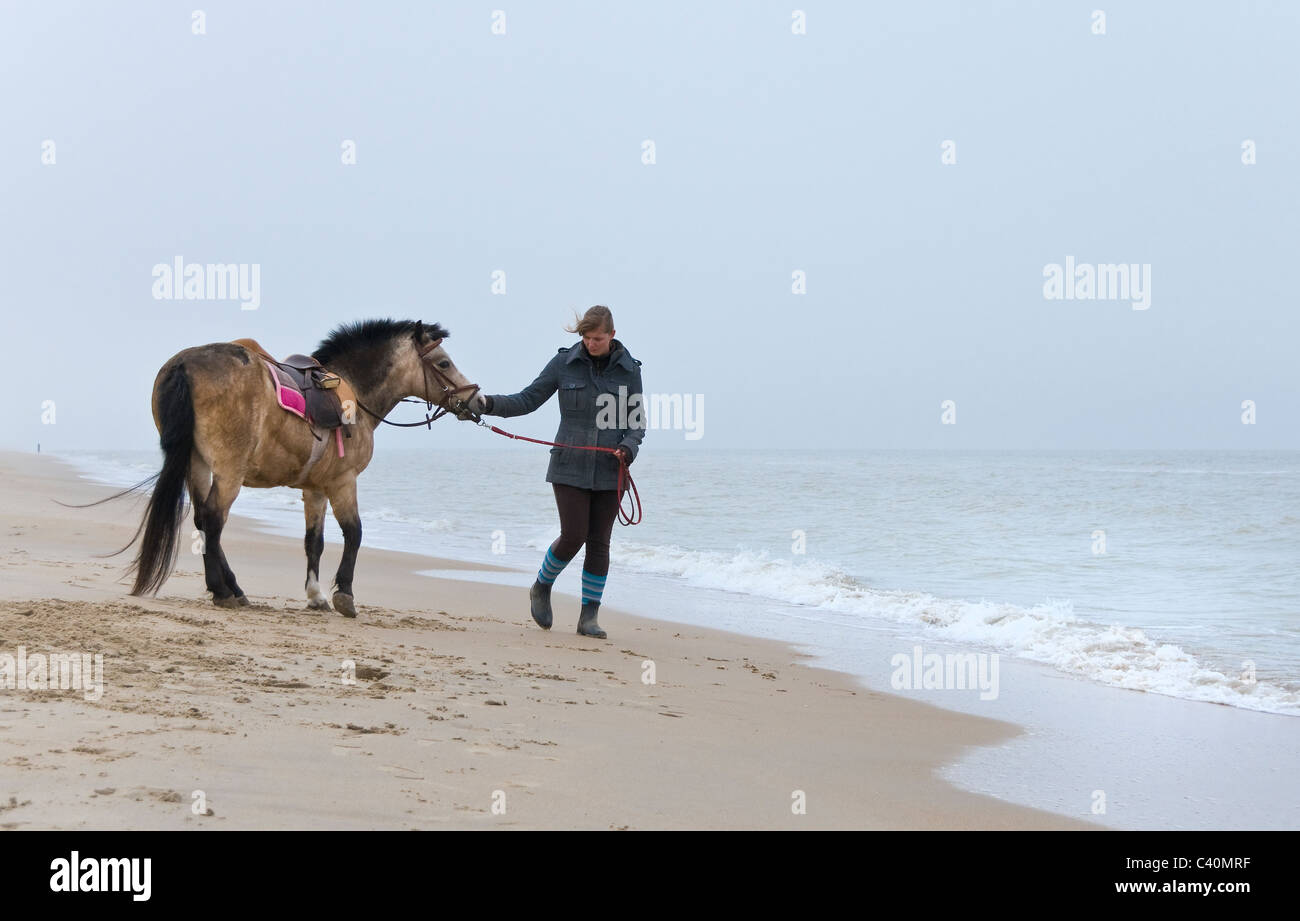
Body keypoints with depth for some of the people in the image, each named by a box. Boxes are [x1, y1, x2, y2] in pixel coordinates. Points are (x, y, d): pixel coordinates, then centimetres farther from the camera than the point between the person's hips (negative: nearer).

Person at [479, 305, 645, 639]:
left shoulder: (628, 369, 1)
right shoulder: (564, 363, -1)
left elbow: (637, 420, 6)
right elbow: (527, 400, 0)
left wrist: (629, 446, -13)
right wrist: (489, 404, -14)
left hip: (609, 471, 1)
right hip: (570, 467, -1)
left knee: (599, 542, 1)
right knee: (573, 537, -8)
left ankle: (588, 617, 8)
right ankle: (541, 588, 20)